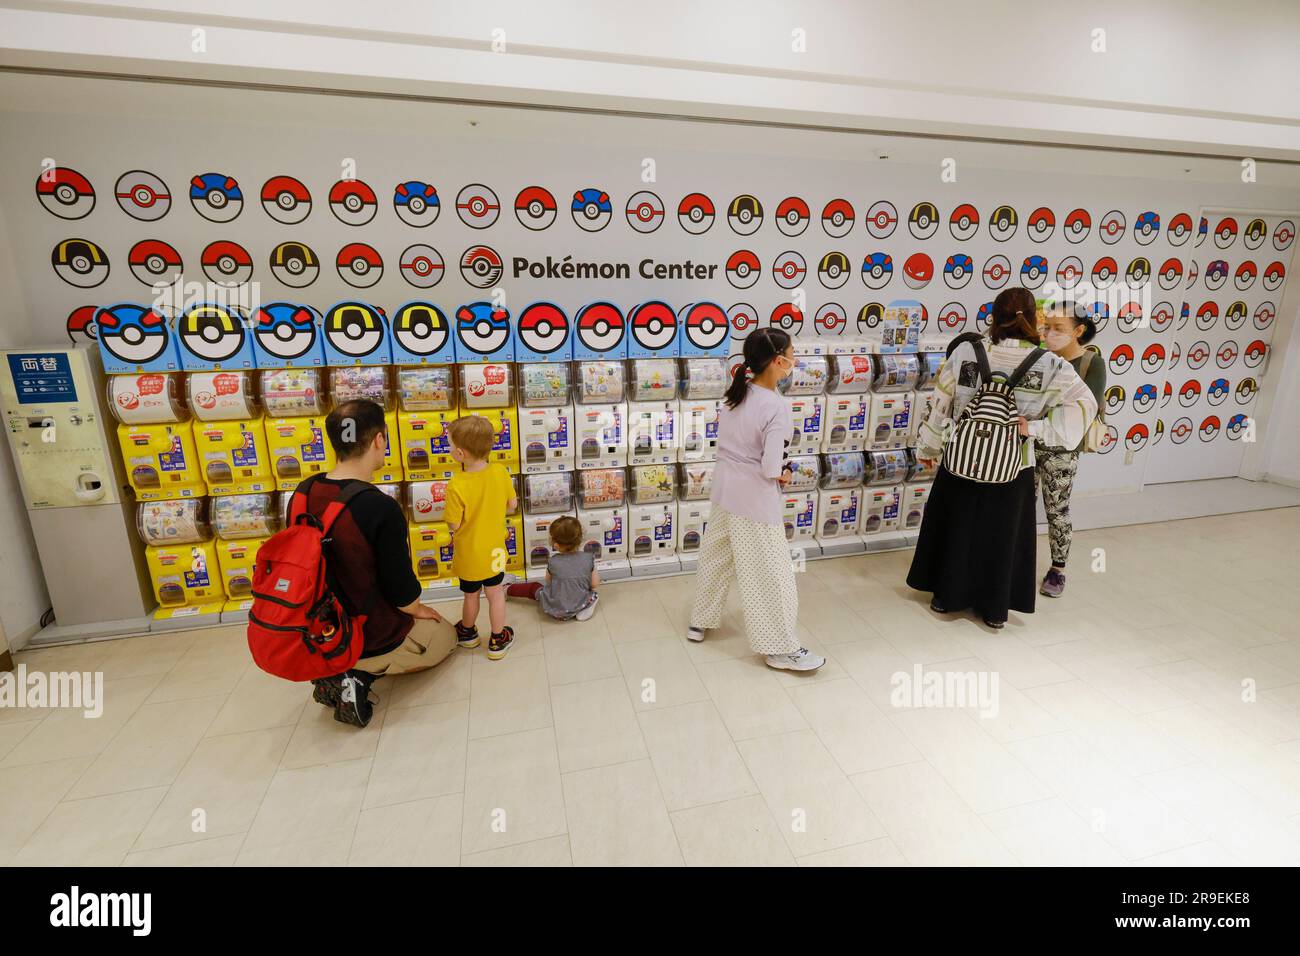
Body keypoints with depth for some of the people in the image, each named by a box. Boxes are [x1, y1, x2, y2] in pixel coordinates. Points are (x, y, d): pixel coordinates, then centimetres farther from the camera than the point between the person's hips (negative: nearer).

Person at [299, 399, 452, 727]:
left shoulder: (303, 493, -9)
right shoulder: (382, 509, -30)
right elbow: (402, 592, -21)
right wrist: (417, 610, 2)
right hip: (371, 638, -6)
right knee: (444, 636, 23)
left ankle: (336, 671, 11)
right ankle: (360, 676, 1)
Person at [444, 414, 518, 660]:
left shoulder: (456, 486, -29)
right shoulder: (501, 472, -16)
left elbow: (454, 525, -20)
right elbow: (512, 504, -3)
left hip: (469, 553, -3)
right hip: (494, 548, 3)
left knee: (471, 595, 21)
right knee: (495, 593, 19)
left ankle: (467, 632, 47)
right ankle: (498, 640, 33)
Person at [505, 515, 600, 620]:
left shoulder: (553, 562, -17)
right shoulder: (588, 559, -14)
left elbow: (548, 581, 2)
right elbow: (595, 584, -6)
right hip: (579, 605, 1)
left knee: (534, 586, 24)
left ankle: (507, 590, 39)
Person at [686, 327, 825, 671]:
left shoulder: (734, 393, 0)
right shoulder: (777, 407, -22)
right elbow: (772, 470, -22)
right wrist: (784, 475, -2)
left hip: (724, 488, 8)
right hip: (754, 498, -8)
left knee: (715, 559, 22)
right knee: (769, 573, 6)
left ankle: (699, 622, 40)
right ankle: (781, 648, 21)